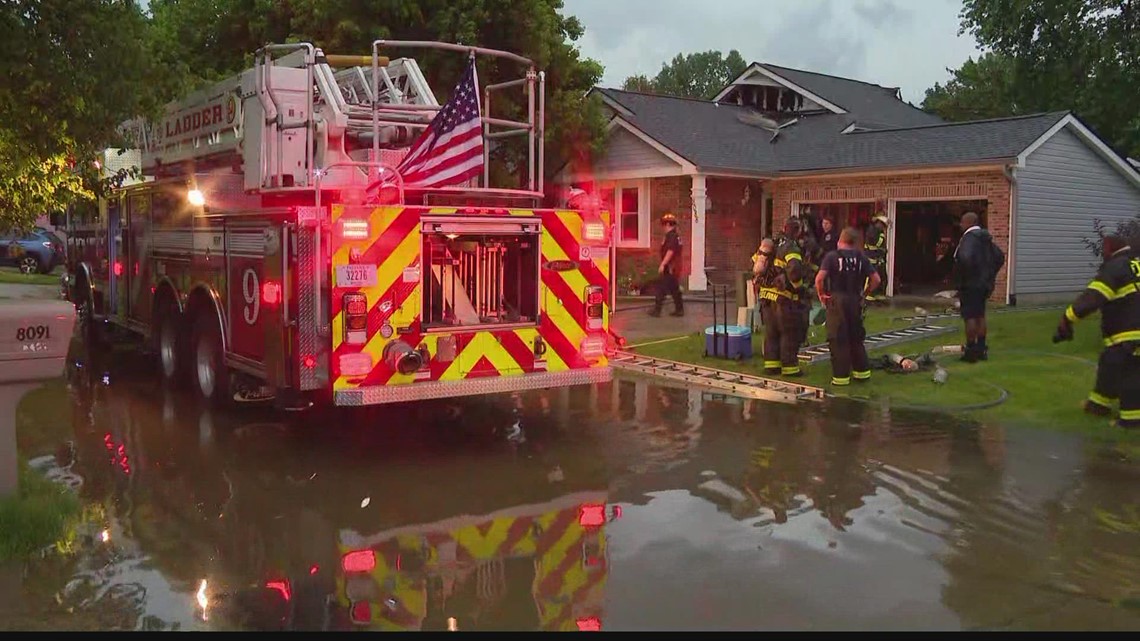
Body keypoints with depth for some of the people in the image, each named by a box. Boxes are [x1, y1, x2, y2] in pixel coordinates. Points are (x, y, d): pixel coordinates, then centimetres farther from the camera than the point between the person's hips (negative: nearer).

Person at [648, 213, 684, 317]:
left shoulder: (671, 236, -16)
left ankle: (657, 310, -3)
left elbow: (670, 251, -24)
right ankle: (679, 310, 15)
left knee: (661, 288, -5)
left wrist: (662, 264, -24)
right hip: (675, 267, 10)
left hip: (669, 267, -10)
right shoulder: (676, 236, 16)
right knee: (675, 289, 13)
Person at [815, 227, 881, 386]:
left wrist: (821, 294, -4)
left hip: (836, 300, -4)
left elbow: (820, 278, -19)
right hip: (855, 301, 4)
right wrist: (865, 293, 11)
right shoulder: (861, 257, 5)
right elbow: (876, 279, 0)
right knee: (856, 338, 18)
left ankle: (841, 376, 4)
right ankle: (862, 371, 25)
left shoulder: (832, 256, -6)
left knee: (838, 340, 2)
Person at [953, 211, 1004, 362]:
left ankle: (971, 351, -4)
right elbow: (1000, 257, 20)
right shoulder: (985, 239, 14)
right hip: (983, 284, 9)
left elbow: (965, 258, -33)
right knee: (980, 316, 14)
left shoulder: (969, 238, -16)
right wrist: (990, 274, 19)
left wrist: (963, 275, -18)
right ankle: (981, 349, 19)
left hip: (970, 284, -9)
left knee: (969, 316, -5)